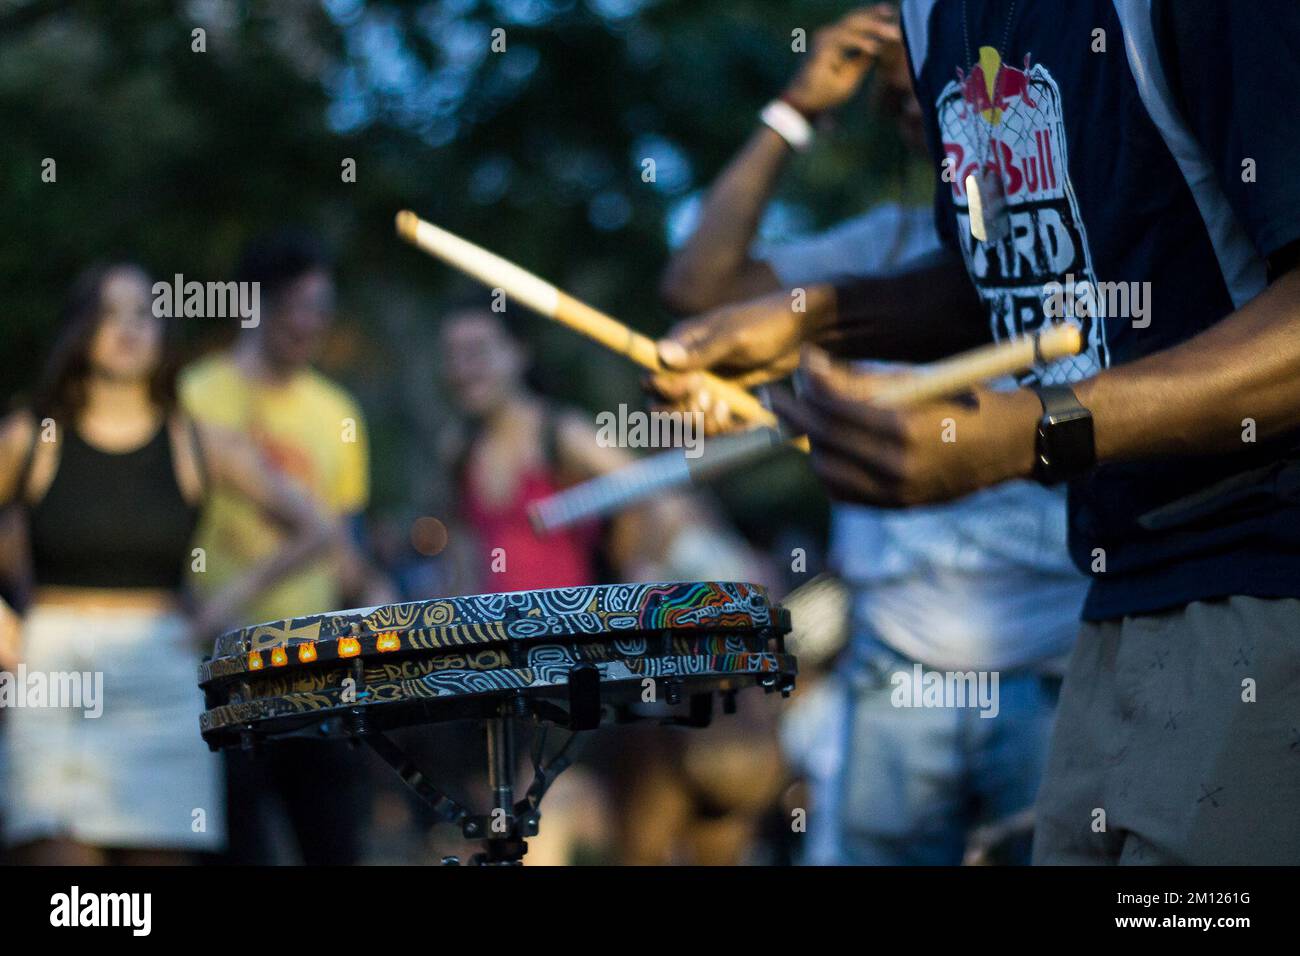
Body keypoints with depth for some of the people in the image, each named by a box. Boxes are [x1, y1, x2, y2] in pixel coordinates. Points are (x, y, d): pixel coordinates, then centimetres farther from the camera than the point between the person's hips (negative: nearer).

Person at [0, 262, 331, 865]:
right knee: (54, 854, -11)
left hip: (159, 684, 1)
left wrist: (226, 602, 0)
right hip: (50, 674, -1)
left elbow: (309, 532, 10)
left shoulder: (197, 446, 6)